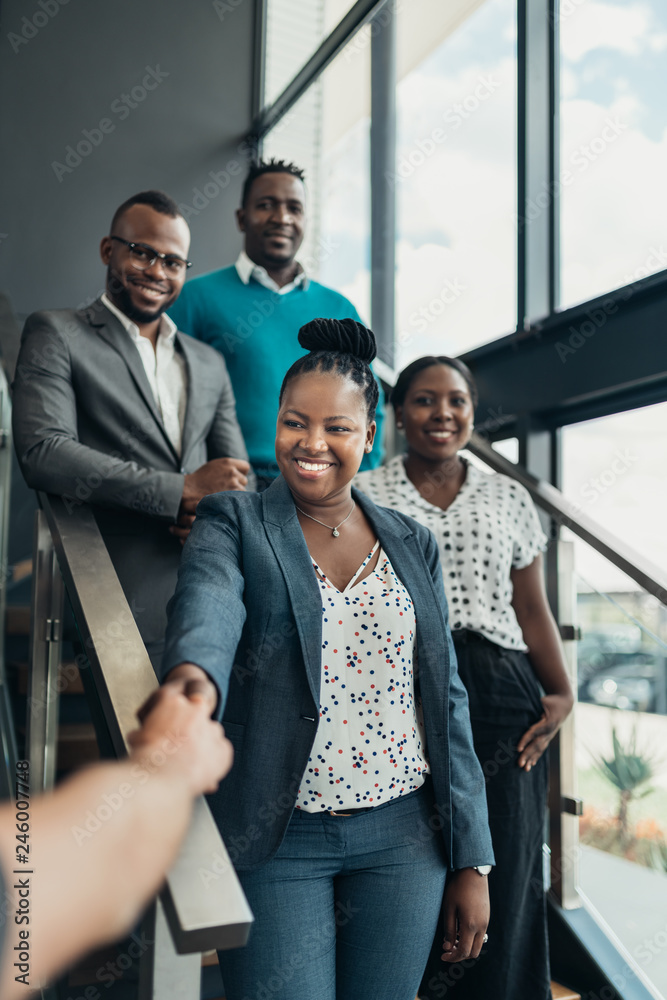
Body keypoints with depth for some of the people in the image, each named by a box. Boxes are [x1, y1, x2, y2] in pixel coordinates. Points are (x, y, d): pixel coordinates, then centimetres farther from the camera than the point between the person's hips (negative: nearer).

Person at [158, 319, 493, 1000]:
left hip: (403, 836, 3)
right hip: (276, 840, -3)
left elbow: (446, 701, 9)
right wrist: (193, 675, -49)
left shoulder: (413, 546, 8)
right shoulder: (232, 524, -1)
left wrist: (471, 861, 6)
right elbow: (208, 605, -24)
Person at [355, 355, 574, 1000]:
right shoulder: (361, 497, 7)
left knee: (503, 870, 4)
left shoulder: (509, 499, 14)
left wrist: (561, 693, 1)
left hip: (500, 702, 2)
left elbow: (532, 610, 13)